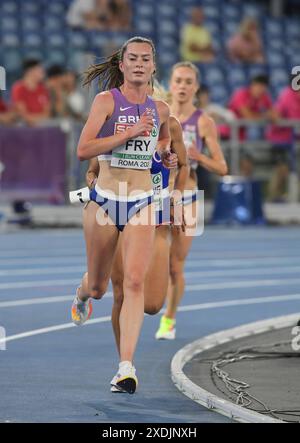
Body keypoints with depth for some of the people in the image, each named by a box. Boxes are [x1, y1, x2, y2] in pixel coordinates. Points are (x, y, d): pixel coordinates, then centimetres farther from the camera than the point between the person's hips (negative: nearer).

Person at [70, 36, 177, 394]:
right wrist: (130, 133, -23)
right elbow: (83, 150, -18)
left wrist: (166, 153, 8)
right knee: (98, 286, 13)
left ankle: (126, 366, -19)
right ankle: (82, 295, 53)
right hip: (104, 201, -2)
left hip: (142, 204, 2)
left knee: (135, 282, -15)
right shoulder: (107, 100, -7)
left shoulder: (160, 109, 7)